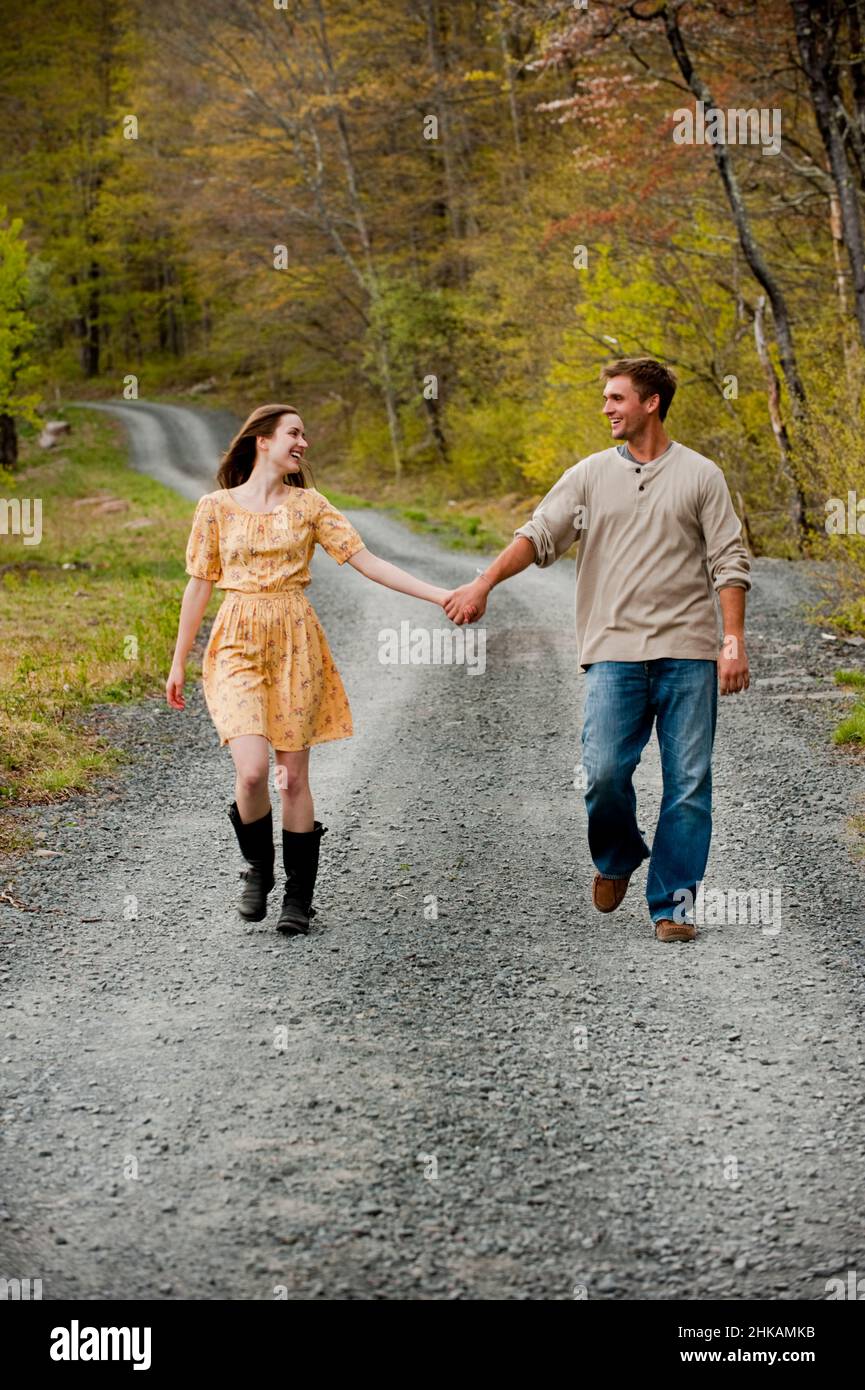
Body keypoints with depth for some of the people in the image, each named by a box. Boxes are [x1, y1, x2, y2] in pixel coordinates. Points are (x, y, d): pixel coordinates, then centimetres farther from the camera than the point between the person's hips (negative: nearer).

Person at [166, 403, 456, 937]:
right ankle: (258, 869, 11)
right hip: (239, 642, -1)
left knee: (294, 775, 1)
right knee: (252, 769, -16)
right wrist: (178, 662, 10)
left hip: (295, 642, 1)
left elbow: (367, 562, 2)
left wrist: (438, 595, -7)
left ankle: (299, 897, 13)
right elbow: (199, 586, 8)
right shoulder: (217, 506, 3)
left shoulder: (309, 504, 6)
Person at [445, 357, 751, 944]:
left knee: (688, 783, -1)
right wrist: (484, 583, -10)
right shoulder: (591, 475, 11)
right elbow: (539, 534, 4)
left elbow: (729, 563, 5)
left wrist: (734, 642, -4)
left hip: (688, 653, -1)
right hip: (615, 652, 1)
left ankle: (673, 902, 8)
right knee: (604, 771, -10)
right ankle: (617, 858, 20)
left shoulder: (701, 476, 7)